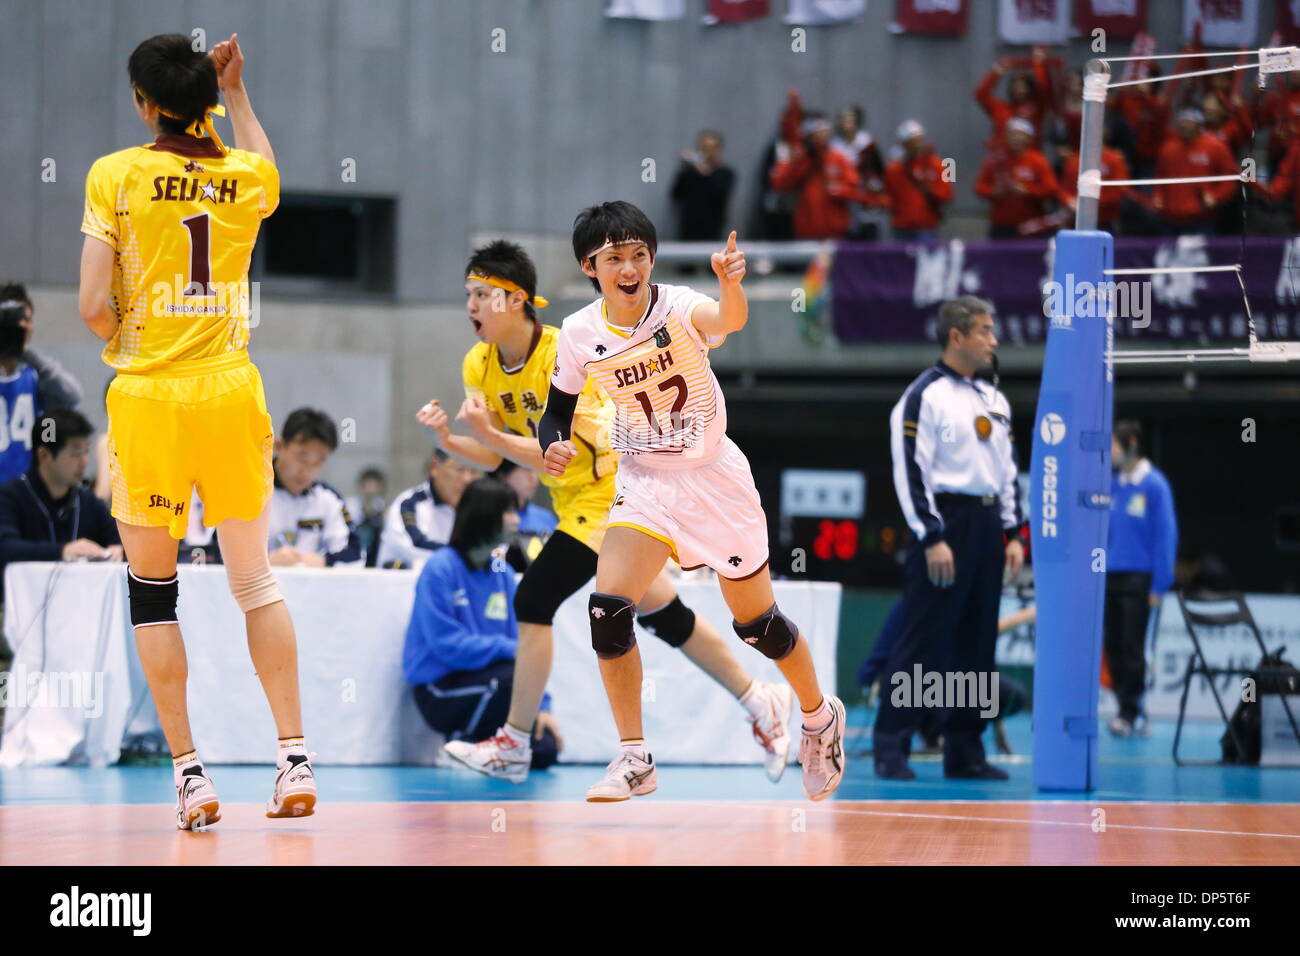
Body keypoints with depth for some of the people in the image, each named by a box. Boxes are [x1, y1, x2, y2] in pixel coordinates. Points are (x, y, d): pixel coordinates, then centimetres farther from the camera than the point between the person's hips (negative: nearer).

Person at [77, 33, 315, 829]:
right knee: (255, 579, 11)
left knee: (152, 588, 8)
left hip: (148, 395, -3)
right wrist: (237, 91, 40)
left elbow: (94, 306, -12)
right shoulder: (249, 176, 4)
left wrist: (125, 344, 8)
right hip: (232, 390, 3)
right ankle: (295, 760, 4)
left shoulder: (115, 175, -6)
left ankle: (189, 772, 2)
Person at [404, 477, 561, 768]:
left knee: (544, 750, -13)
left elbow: (519, 640, 8)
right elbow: (448, 645, -19)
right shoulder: (441, 568, -12)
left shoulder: (503, 572, 8)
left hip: (487, 686, 6)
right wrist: (509, 649, -25)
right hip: (441, 692, -6)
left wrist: (540, 705, -1)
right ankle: (466, 743, -11)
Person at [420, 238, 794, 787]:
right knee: (661, 614, 15)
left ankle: (513, 748, -9)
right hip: (577, 497, 9)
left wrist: (488, 431, -38)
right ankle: (762, 704, 28)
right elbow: (492, 457, 0)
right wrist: (448, 441, -18)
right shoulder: (480, 365, -2)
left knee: (534, 600, -17)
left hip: (609, 492, -9)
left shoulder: (563, 357, -25)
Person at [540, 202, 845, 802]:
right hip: (643, 482, 3)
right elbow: (557, 412, 7)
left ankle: (821, 718, 38)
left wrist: (730, 284, -66)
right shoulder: (580, 335, -8)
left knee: (758, 625, 8)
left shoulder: (678, 307, -20)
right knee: (607, 607, -19)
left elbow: (729, 320, -44)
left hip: (714, 478, -2)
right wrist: (556, 448, -16)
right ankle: (634, 760, -8)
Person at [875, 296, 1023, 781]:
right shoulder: (925, 395, -7)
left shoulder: (994, 401, 17)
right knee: (924, 640, -9)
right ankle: (891, 746, -7)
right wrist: (932, 537, -17)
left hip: (987, 526, 7)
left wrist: (1012, 534, 12)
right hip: (946, 521, -7)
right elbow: (911, 471, -12)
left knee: (976, 644, 8)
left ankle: (964, 750, 13)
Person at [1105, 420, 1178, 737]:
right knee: (1113, 648, 5)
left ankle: (1130, 714, 4)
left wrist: (1159, 586, -10)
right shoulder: (1113, 485, 8)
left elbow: (1165, 535, -8)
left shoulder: (1154, 485, -8)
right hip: (1110, 577, 5)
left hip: (1139, 578, -5)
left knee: (1131, 648, -3)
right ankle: (1126, 709, 12)